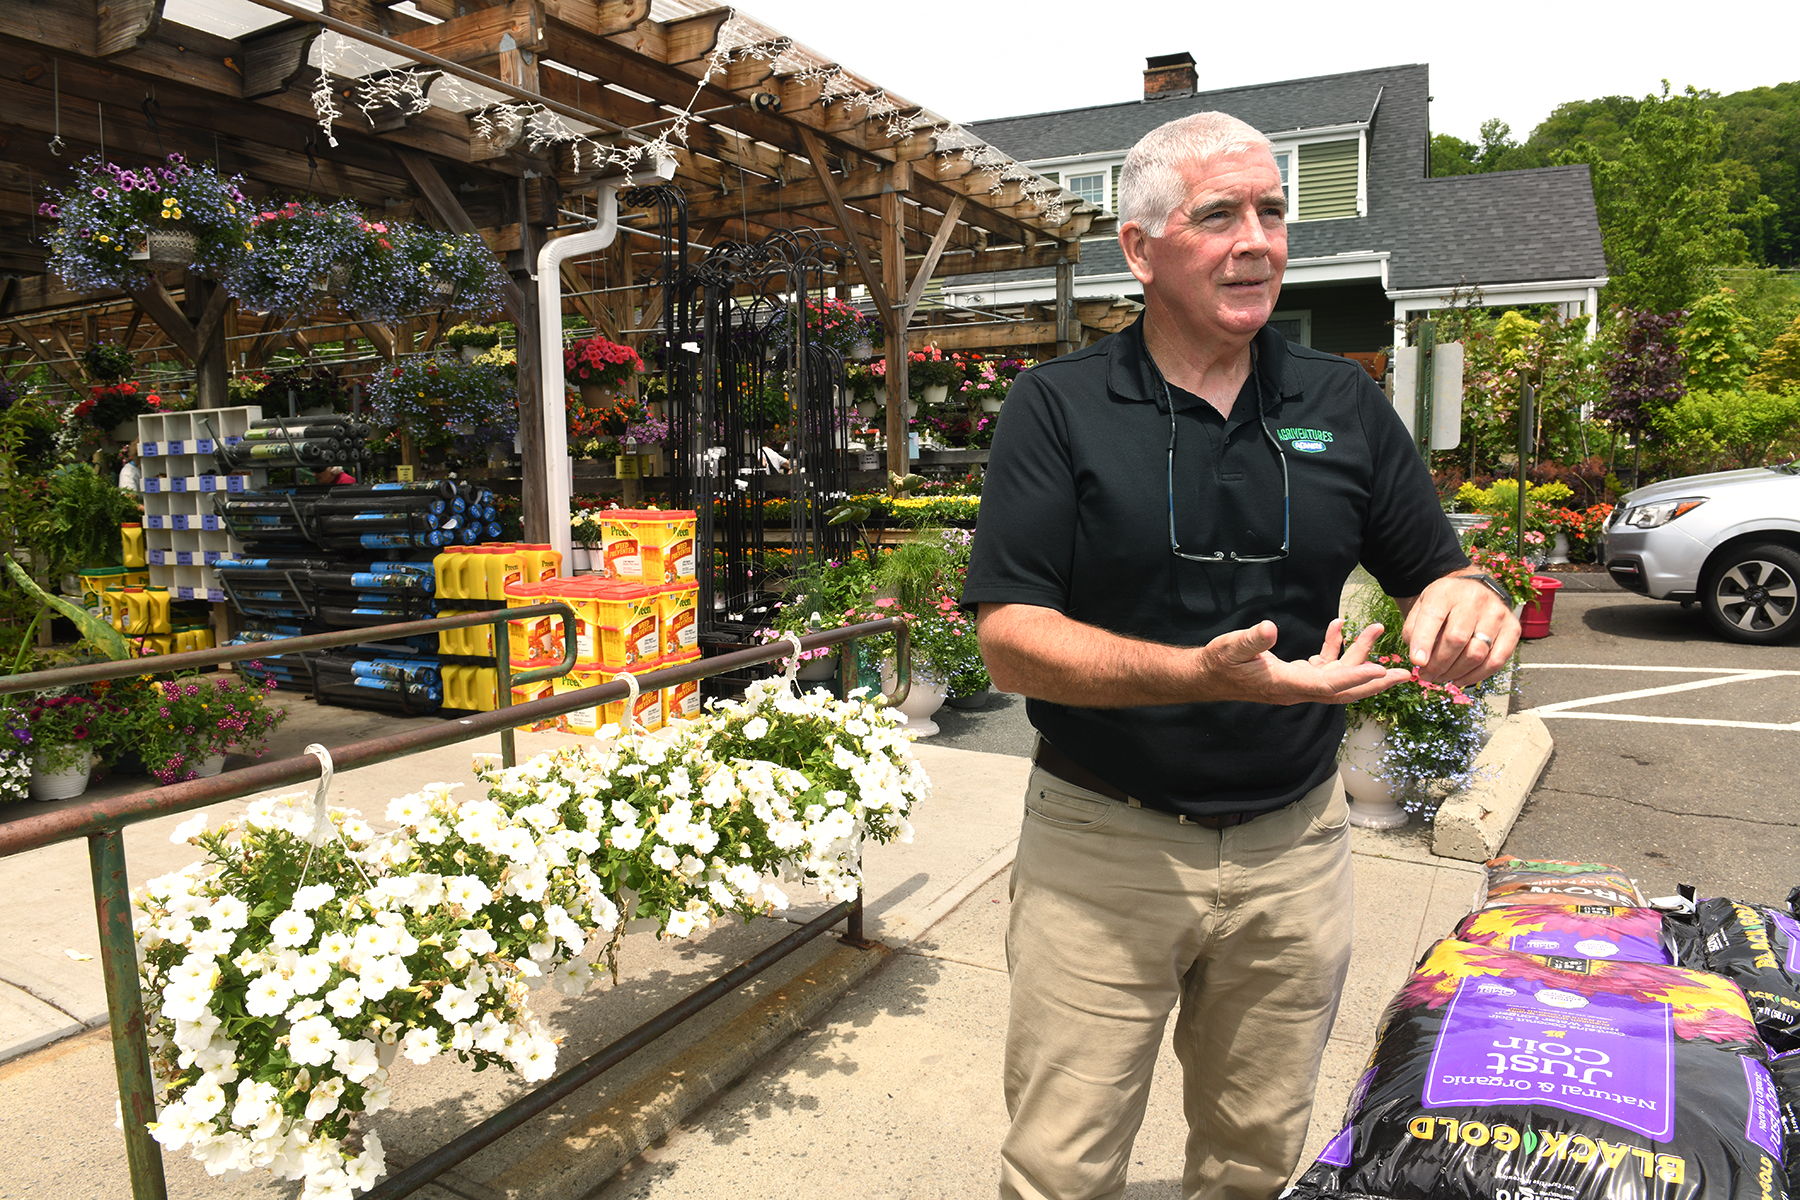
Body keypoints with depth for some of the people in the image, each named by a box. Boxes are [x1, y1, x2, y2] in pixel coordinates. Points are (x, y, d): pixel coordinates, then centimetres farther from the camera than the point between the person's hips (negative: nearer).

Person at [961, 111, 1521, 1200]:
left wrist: (1467, 601, -15)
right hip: (1103, 846, -3)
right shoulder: (1061, 406, -7)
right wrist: (1202, 674, -28)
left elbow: (1441, 576, 10)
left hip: (1293, 848, 4)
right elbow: (1009, 640, -14)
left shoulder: (1347, 406, 4)